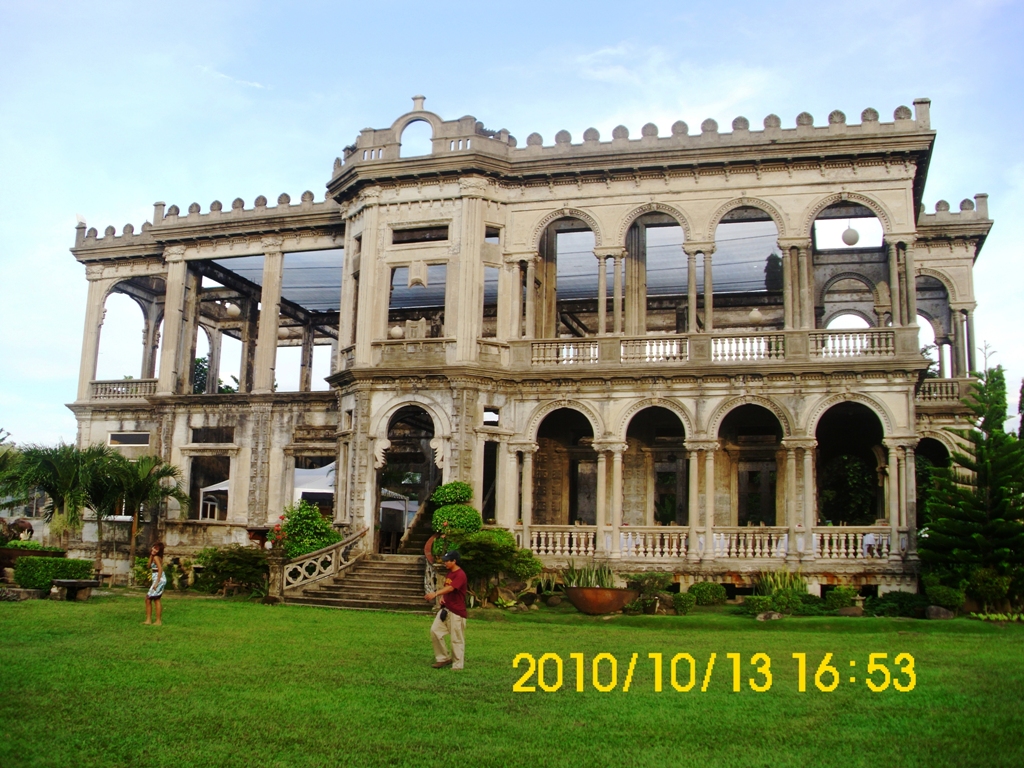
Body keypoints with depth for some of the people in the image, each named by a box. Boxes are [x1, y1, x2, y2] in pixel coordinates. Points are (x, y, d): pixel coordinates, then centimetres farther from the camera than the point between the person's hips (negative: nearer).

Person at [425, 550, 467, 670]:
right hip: (445, 609, 9)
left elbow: (451, 588, -31)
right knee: (434, 631, 2)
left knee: (456, 639, -2)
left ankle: (457, 665, 9)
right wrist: (442, 597, 2)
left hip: (457, 611, -9)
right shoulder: (449, 573, 13)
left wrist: (435, 594, -44)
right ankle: (444, 658, 14)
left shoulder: (460, 574, -17)